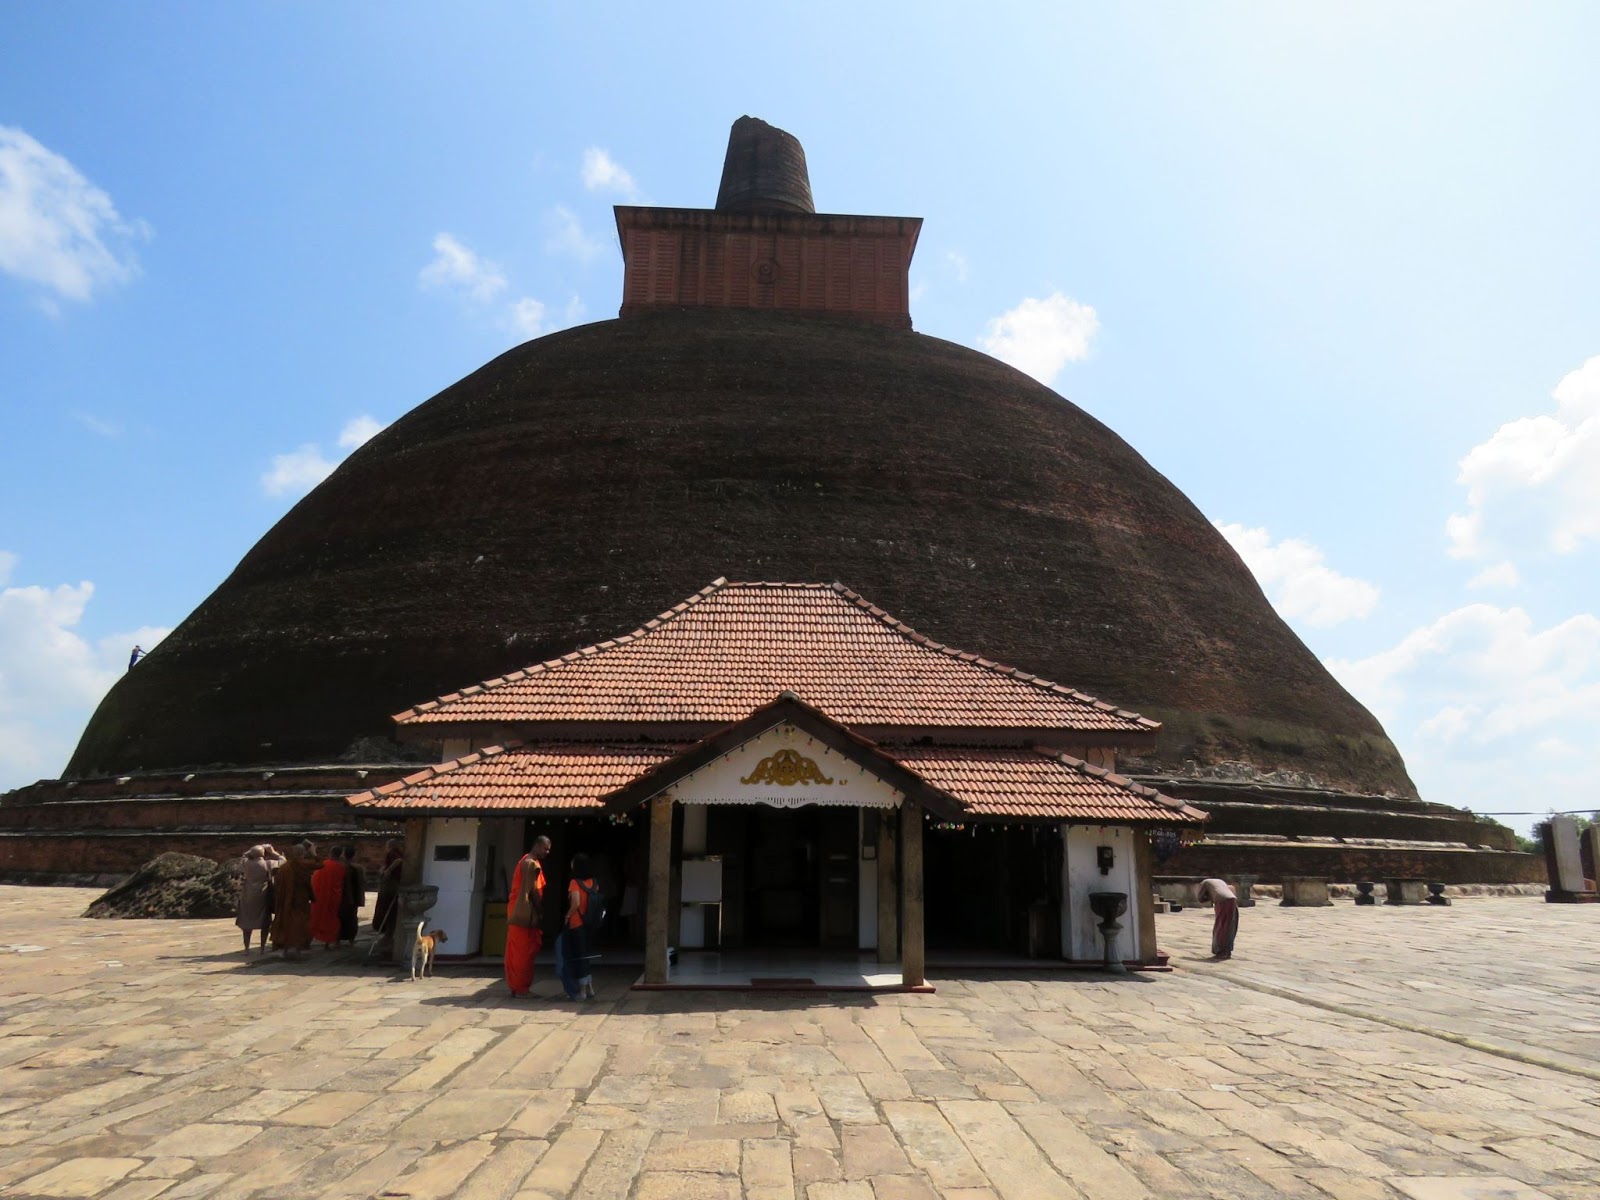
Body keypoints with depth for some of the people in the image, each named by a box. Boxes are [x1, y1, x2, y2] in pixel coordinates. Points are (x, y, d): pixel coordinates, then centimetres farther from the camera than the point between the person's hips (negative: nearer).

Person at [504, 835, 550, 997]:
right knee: (524, 951, -5)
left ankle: (517, 986, 17)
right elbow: (533, 891, -17)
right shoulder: (532, 864, -14)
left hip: (518, 911, 10)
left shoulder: (526, 861, 18)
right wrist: (541, 912, -9)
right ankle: (520, 988, -1)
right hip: (525, 912, -10)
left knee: (518, 951, 12)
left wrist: (537, 911, 15)